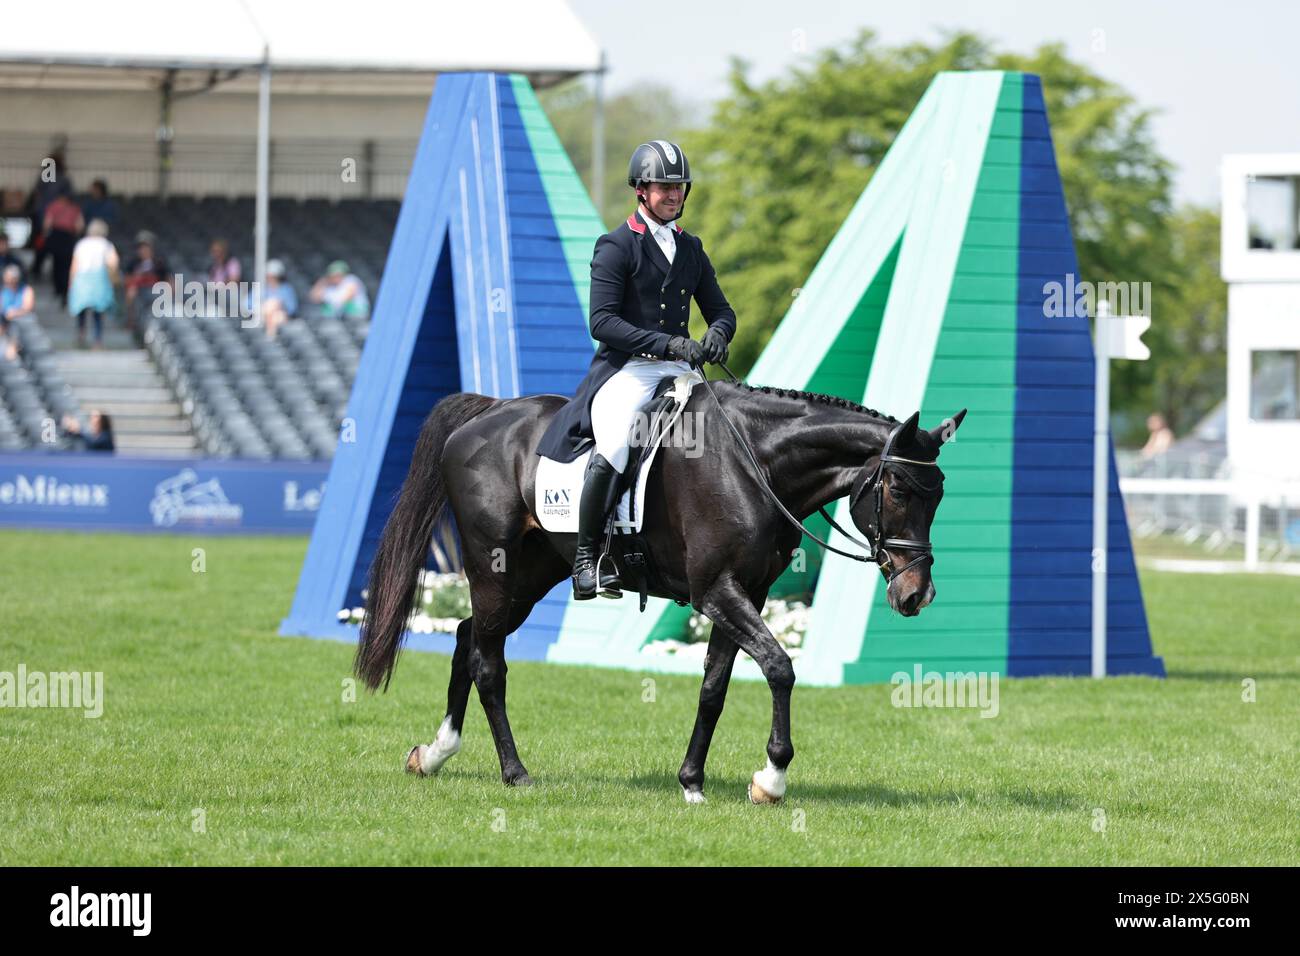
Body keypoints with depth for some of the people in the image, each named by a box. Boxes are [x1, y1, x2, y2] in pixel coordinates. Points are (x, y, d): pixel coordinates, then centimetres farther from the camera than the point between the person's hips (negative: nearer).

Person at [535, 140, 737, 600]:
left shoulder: (691, 249, 18)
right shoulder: (616, 247, -1)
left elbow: (721, 311, 21)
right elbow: (603, 321, -11)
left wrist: (716, 336, -5)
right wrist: (666, 343, -22)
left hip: (678, 372, 6)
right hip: (625, 371, -6)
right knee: (613, 449, -30)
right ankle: (586, 554, -17)